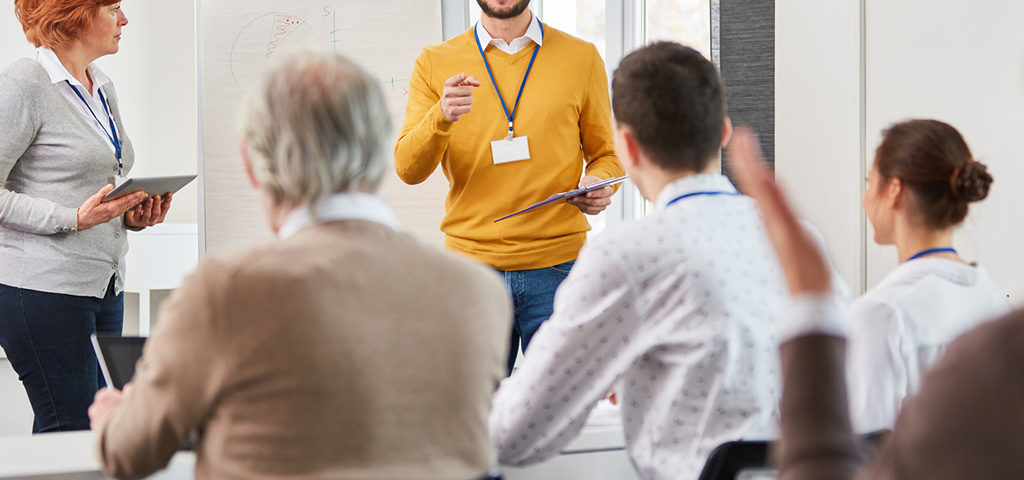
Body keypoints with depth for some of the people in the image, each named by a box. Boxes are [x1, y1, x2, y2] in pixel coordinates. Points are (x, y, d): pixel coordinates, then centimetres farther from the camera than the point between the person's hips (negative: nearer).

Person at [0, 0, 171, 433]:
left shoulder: (102, 89, 17)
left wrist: (134, 215, 7)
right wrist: (74, 218, -20)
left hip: (104, 284, 8)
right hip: (43, 287, -8)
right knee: (71, 431, -8)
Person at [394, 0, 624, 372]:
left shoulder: (581, 58, 9)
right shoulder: (434, 64, 7)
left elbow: (605, 154, 15)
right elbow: (408, 170, -2)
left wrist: (599, 185, -8)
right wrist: (442, 116, -21)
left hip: (557, 270, 0)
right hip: (470, 268, 0)